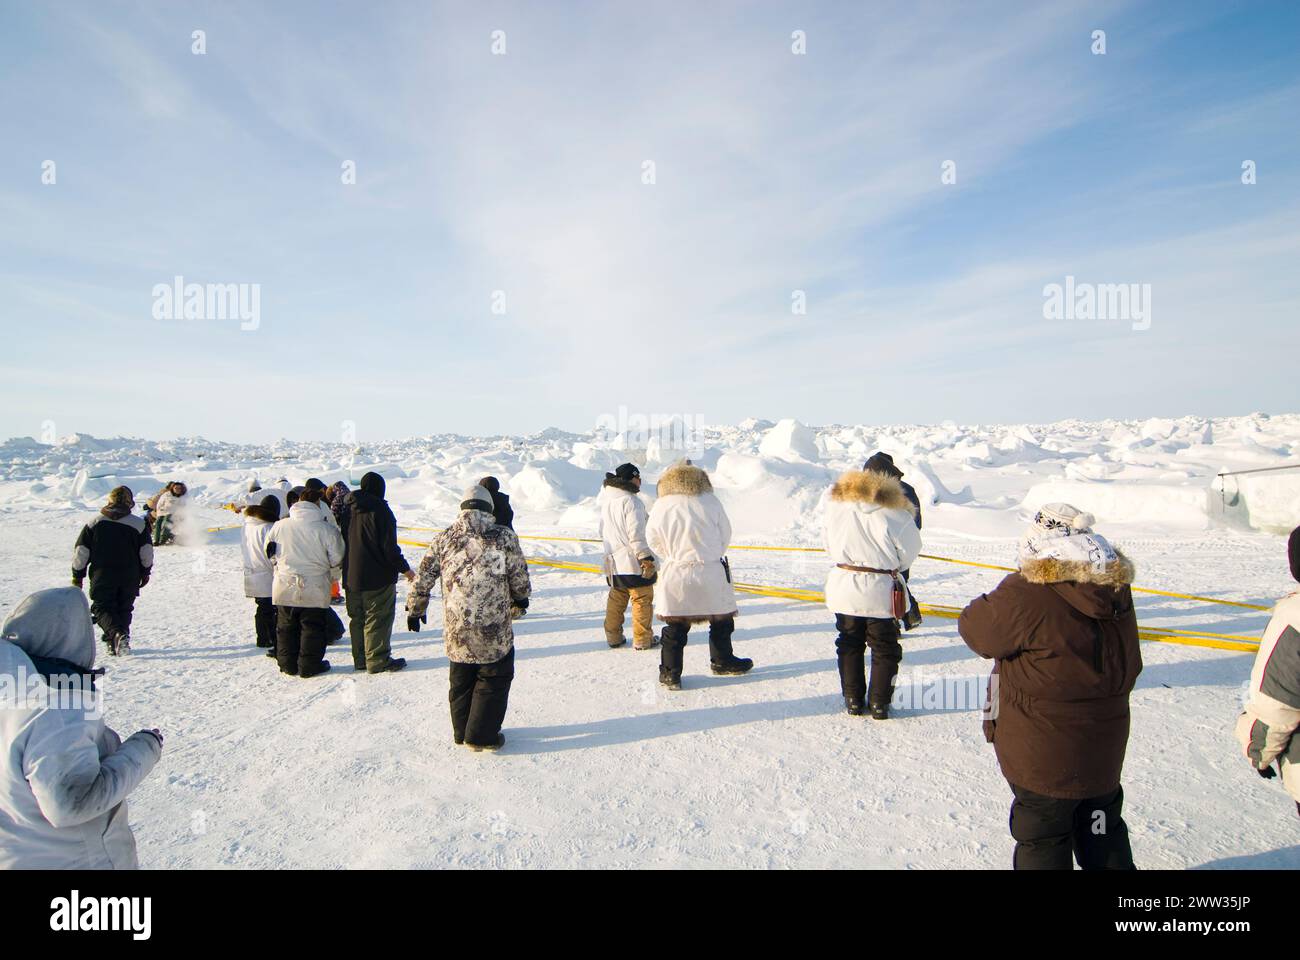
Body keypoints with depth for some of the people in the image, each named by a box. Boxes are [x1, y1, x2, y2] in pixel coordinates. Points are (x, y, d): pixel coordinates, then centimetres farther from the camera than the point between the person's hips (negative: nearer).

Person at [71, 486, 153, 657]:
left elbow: (81, 552, 3)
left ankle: (116, 634, -22)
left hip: (102, 576, -1)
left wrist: (77, 576, 12)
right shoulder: (139, 524, -1)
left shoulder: (94, 522, 2)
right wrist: (145, 572, 12)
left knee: (102, 608, 3)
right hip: (130, 577, 1)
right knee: (124, 609, 13)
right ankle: (118, 642, 8)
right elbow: (147, 552, 0)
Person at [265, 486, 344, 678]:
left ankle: (288, 664, 25)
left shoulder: (279, 526, -4)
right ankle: (309, 666, 14)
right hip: (315, 590, -3)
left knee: (286, 628, 17)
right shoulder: (327, 530, -13)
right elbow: (336, 561, -7)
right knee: (313, 628, 10)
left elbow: (270, 553, 9)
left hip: (284, 588, 3)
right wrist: (332, 577, 13)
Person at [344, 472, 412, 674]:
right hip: (377, 576, -7)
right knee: (378, 619, 1)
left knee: (357, 618, 15)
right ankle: (378, 660, 4)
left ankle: (360, 659, 21)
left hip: (352, 575, 7)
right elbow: (389, 547, -17)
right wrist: (404, 568, -7)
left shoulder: (349, 509, 7)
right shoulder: (380, 510, -15)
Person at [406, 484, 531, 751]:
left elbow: (422, 579, 5)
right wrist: (521, 602, 18)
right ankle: (482, 736, 16)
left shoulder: (444, 539, 1)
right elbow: (520, 579, -1)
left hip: (455, 629, 4)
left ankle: (461, 732, 33)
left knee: (461, 679, 20)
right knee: (494, 678, 13)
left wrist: (415, 609, 20)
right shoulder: (504, 537, -7)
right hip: (494, 629, -3)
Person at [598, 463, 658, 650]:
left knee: (616, 599, 17)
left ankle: (613, 636, 22)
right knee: (642, 599, 3)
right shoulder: (631, 501, -16)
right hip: (633, 562, -8)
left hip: (613, 561, 8)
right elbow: (636, 534, -19)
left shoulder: (606, 501, 9)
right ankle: (642, 639, 8)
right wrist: (646, 558, -17)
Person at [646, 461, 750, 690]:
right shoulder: (710, 502, -7)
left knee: (675, 625, 11)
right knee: (721, 620, 19)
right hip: (709, 573, -1)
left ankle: (670, 672, 14)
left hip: (674, 575, 1)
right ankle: (722, 661, 34)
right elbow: (725, 536, 2)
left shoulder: (661, 506, -5)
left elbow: (653, 541, 3)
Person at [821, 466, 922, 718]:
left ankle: (853, 699, 21)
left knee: (849, 645, 17)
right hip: (880, 592, -2)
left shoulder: (835, 507, -5)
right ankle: (879, 702, 16)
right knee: (884, 648, 13)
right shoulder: (894, 515, -15)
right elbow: (909, 552, -3)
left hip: (843, 589, 3)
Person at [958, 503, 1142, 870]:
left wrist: (997, 601, 1)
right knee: (1103, 833, 27)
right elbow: (1129, 667, 10)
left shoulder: (1027, 594, -28)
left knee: (1042, 843, 13)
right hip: (1105, 750, 6)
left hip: (1045, 757, -6)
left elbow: (976, 630, -14)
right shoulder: (1116, 591, -5)